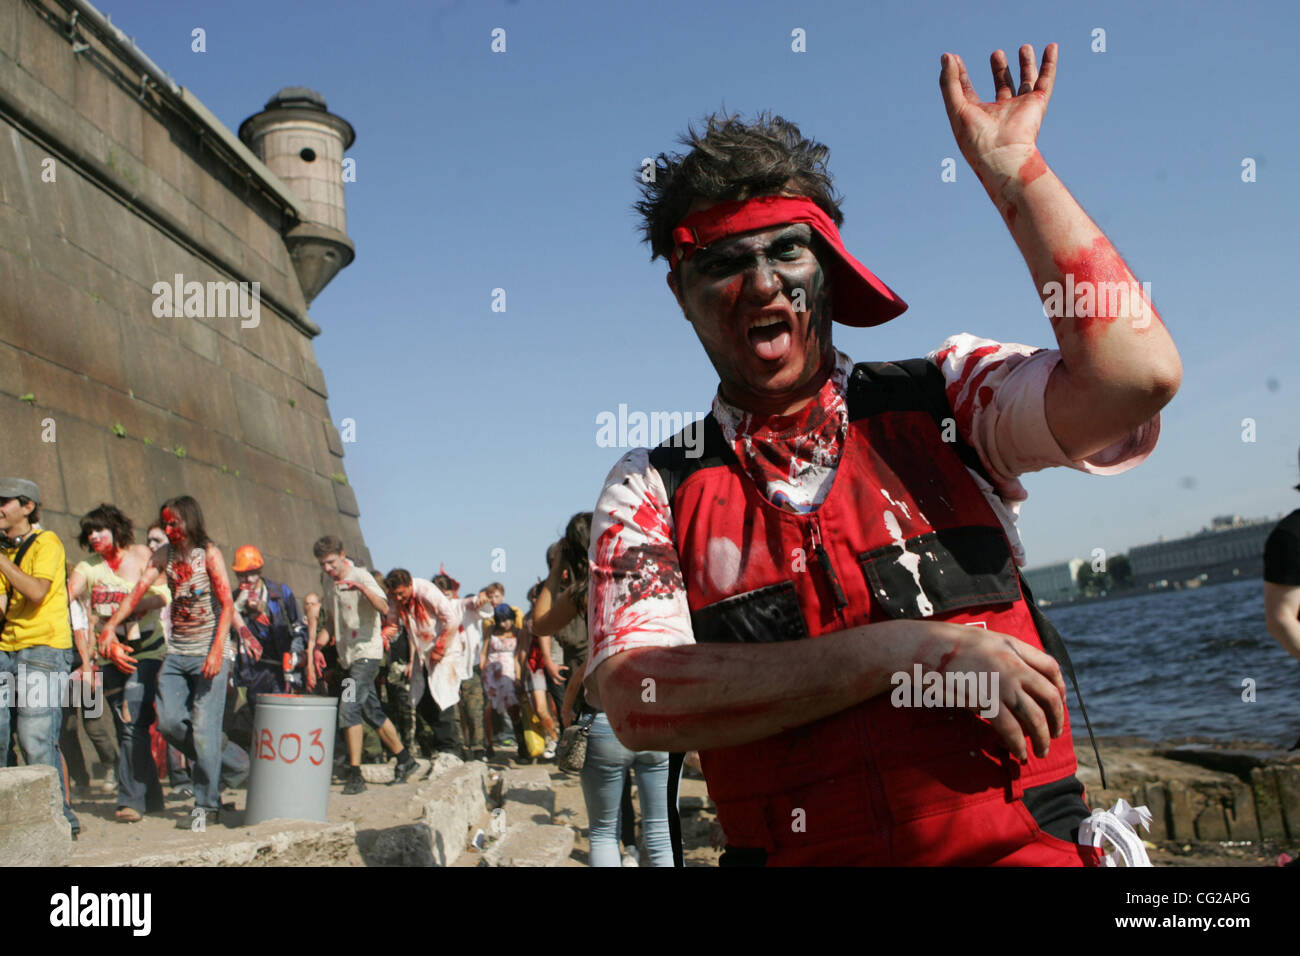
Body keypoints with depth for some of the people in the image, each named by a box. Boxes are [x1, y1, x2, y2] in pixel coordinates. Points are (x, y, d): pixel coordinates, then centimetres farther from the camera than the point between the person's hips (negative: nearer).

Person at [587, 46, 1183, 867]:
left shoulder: (943, 400, 6)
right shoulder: (651, 493, 5)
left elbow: (1135, 372, -10)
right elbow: (637, 702, -9)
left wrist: (1010, 166, -2)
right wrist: (904, 651, -13)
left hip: (1020, 844, 0)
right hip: (798, 849, 1)